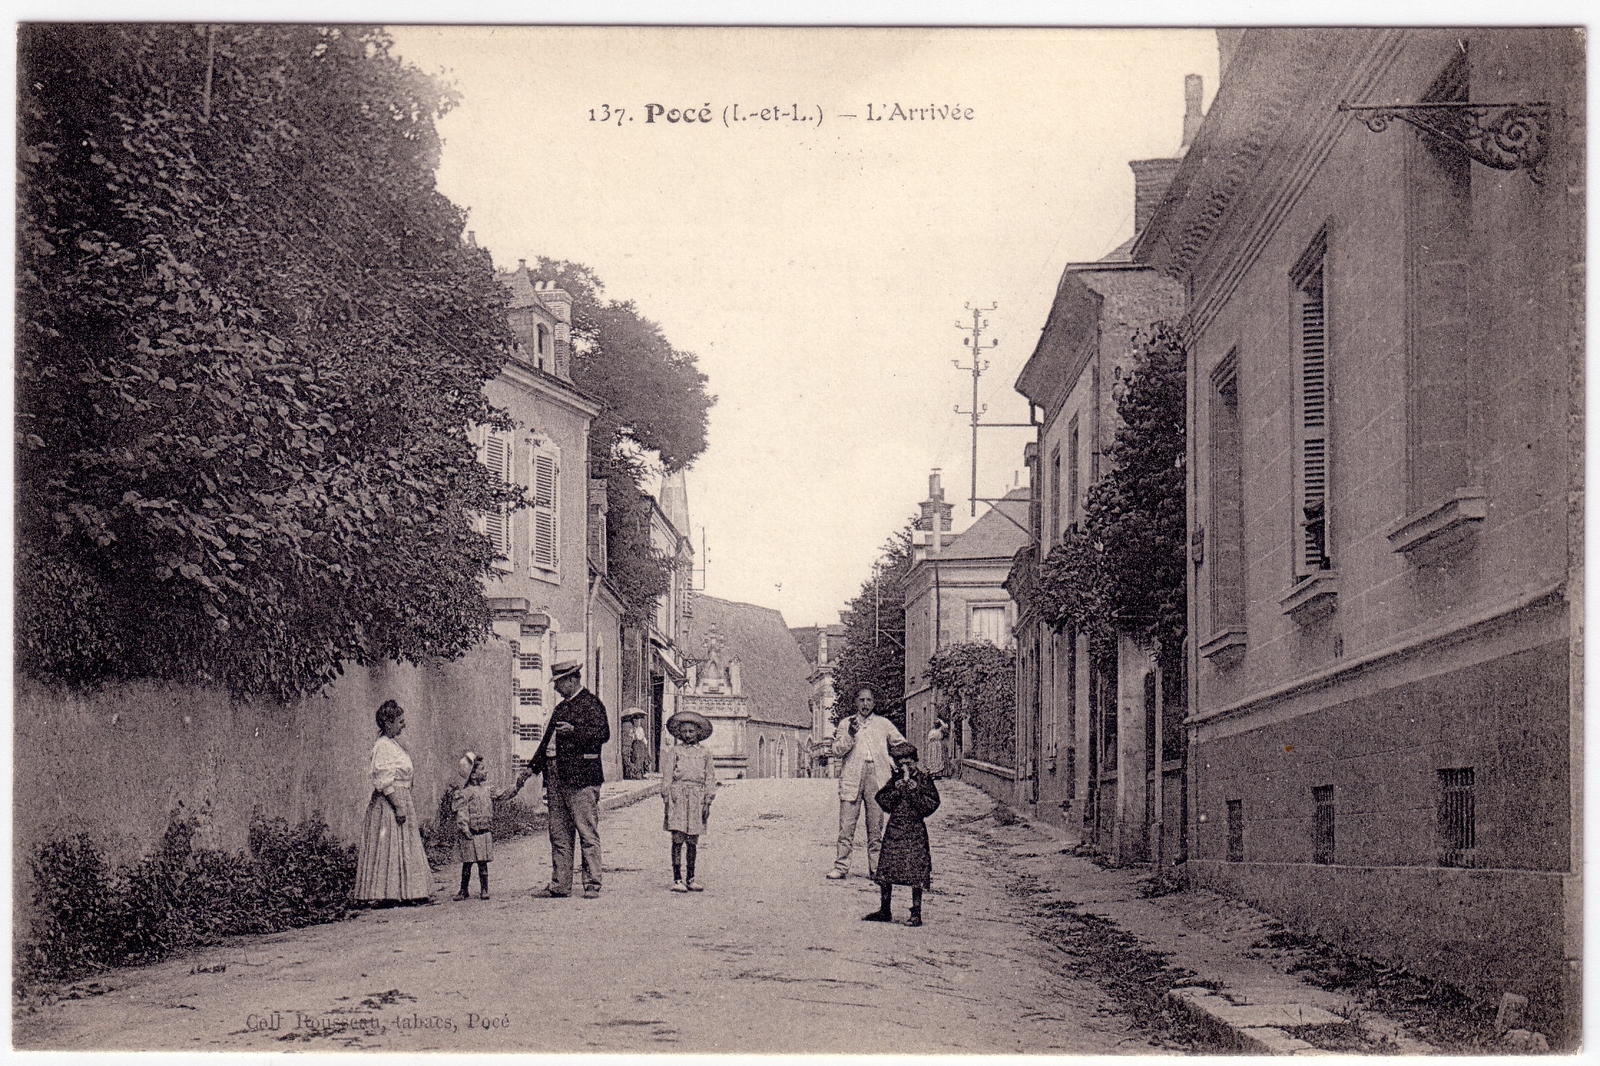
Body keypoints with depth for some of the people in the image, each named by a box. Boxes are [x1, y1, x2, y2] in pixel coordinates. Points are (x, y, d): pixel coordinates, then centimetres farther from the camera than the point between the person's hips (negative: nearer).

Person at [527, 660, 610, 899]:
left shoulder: (591, 703, -3)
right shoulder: (561, 707, 22)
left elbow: (603, 732, -13)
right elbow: (548, 738, 26)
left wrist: (574, 731, -23)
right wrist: (533, 766, 19)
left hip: (581, 779, -9)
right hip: (555, 776, 9)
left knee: (588, 834, -5)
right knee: (558, 834, 9)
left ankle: (592, 885, -2)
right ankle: (559, 885, 14)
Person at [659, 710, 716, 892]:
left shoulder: (705, 753, 11)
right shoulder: (674, 752, 5)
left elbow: (710, 778, 11)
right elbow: (666, 777, 3)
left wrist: (708, 802, 4)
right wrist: (666, 801, -3)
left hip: (697, 798, 2)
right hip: (678, 796, -2)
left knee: (693, 841, 6)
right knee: (678, 839, -7)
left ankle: (690, 879, 13)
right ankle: (677, 879, -5)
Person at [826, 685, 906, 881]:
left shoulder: (884, 724, 13)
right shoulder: (846, 724, 12)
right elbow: (837, 751, 3)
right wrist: (850, 735, -11)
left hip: (877, 778, 1)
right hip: (852, 778, 0)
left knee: (876, 826, 2)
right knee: (846, 826, -5)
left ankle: (876, 869, 7)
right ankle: (841, 866, -1)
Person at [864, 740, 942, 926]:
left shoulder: (924, 779, -1)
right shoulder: (894, 780, 7)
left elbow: (930, 806, -7)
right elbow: (884, 804, 0)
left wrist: (914, 791, -17)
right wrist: (897, 788, -12)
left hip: (915, 832, -3)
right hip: (893, 830, 4)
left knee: (916, 874, -4)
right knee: (885, 872, 6)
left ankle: (916, 914, 3)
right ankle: (884, 911, 18)